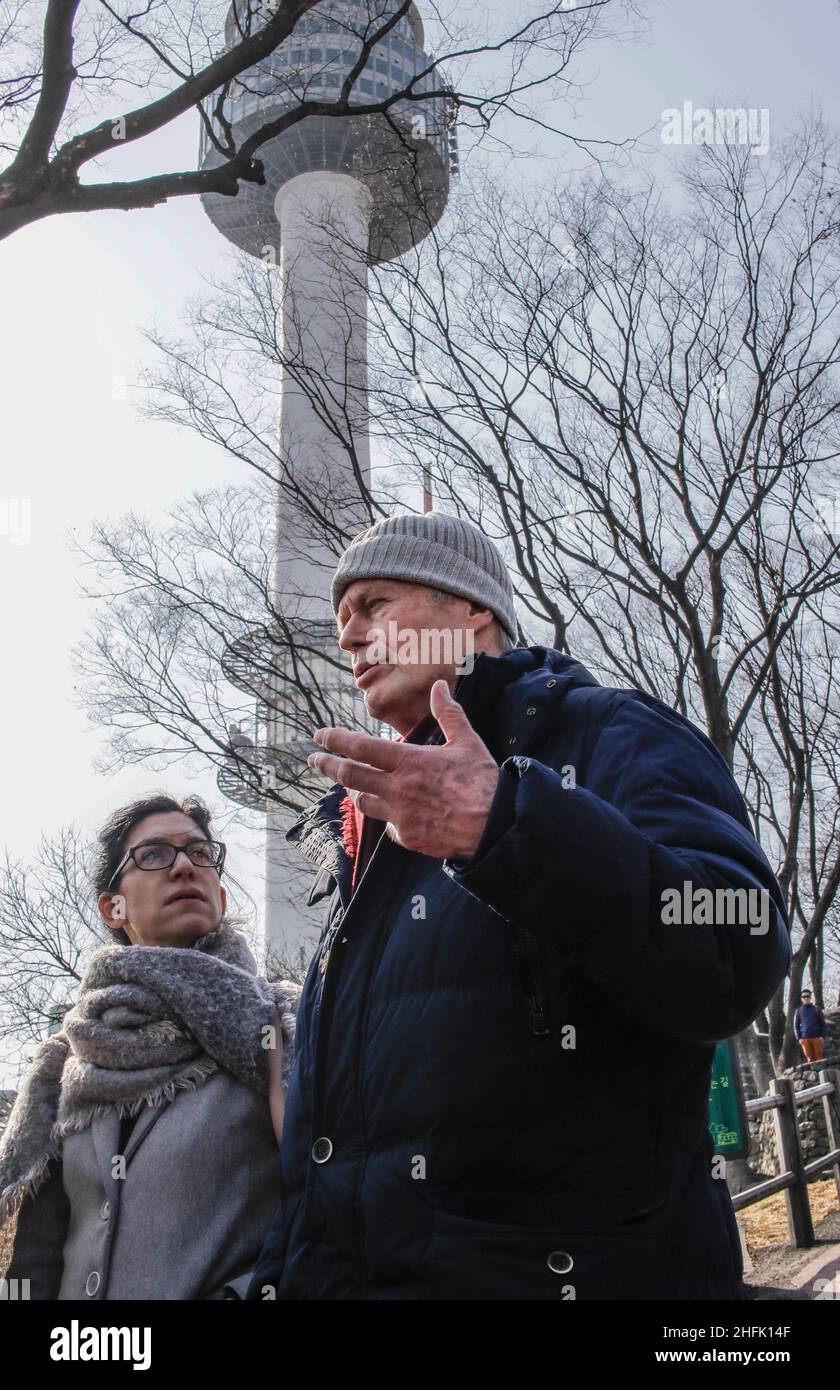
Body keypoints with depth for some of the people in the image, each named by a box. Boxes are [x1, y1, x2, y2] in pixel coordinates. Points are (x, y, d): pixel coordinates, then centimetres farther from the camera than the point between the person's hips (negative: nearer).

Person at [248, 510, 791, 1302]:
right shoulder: (366, 855, 18)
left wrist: (504, 825, -33)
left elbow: (736, 961, -23)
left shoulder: (612, 739, -5)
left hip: (581, 1270, -7)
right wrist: (279, 1279, 13)